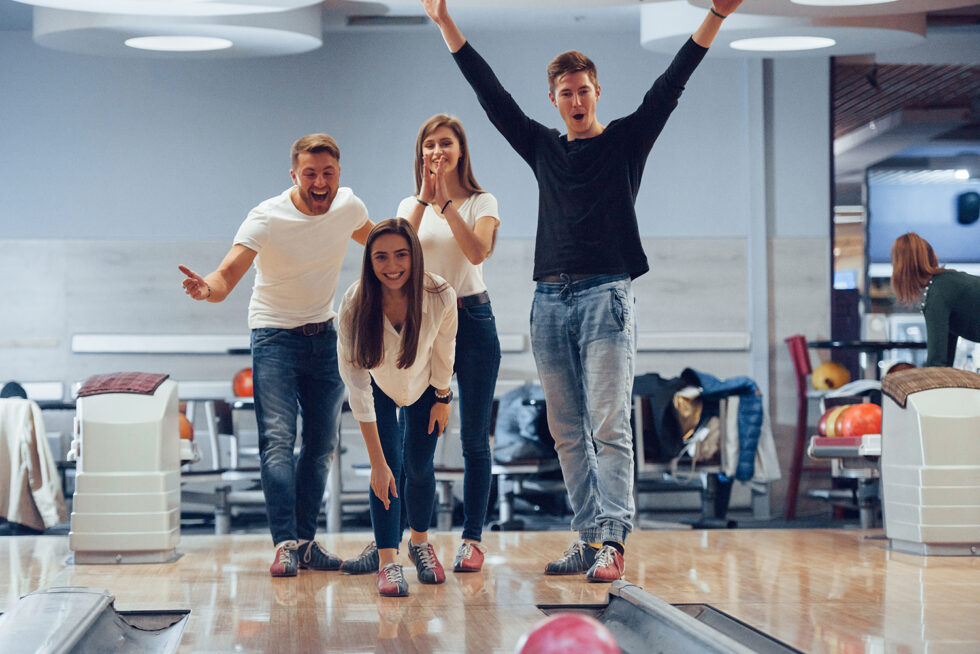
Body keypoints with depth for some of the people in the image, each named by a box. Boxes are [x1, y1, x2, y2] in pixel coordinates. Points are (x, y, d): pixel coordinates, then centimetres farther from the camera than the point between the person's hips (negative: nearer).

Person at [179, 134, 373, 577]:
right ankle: (285, 544, -22)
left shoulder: (348, 205, -6)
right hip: (274, 336, -5)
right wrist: (207, 288, -52)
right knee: (277, 438, -18)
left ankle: (306, 542, 13)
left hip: (325, 336, 5)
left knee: (321, 444, 5)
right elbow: (227, 275, -31)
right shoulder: (266, 219, -21)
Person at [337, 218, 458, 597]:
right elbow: (357, 388, -34)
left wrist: (443, 398, 4)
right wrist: (377, 463, -36)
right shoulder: (355, 305, -36)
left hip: (423, 385, 1)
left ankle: (420, 542, 28)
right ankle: (388, 562, -13)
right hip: (379, 385, -1)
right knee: (390, 464, -16)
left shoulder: (440, 296, -34)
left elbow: (444, 351, -11)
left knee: (419, 466, 2)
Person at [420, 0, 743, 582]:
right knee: (568, 433, 4)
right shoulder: (543, 147, 16)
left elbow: (669, 88, 0)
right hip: (551, 300, 4)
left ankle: (612, 541, -16)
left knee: (609, 426, -11)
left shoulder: (626, 141, 8)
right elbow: (491, 94, 17)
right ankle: (588, 538, 8)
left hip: (606, 295, -4)